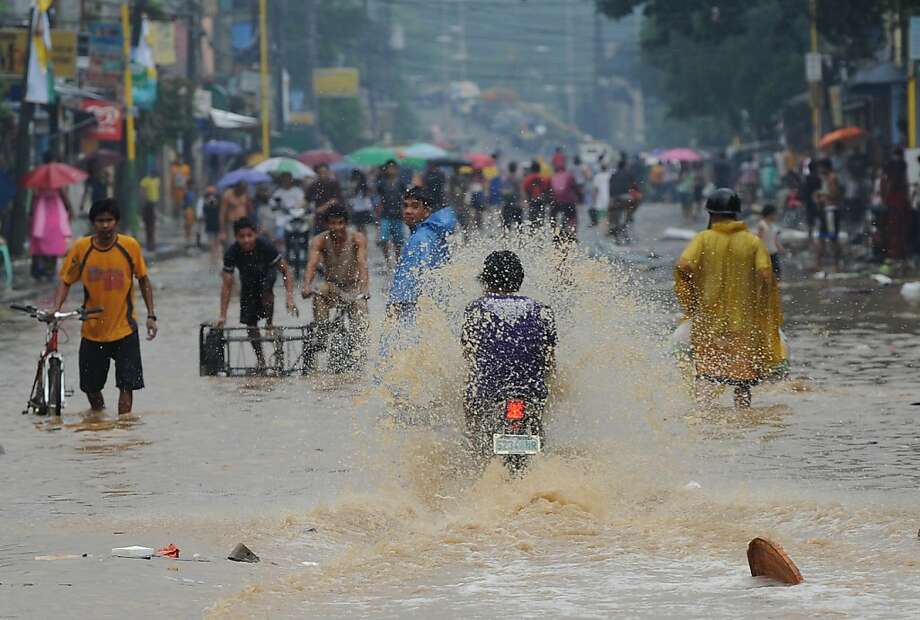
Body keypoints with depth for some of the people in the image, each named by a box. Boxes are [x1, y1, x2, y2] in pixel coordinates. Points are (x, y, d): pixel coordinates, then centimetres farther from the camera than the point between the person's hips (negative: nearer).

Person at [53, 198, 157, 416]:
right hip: (92, 330, 2)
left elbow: (143, 280, 5)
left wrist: (151, 315, 2)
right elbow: (66, 281, 1)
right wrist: (56, 310, -15)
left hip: (124, 330, -2)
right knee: (90, 386, 13)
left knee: (126, 384, -8)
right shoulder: (81, 248, -7)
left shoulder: (130, 246, -7)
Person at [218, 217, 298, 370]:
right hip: (248, 281, 2)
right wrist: (223, 316, -25)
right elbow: (227, 286, -22)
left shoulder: (266, 247, -33)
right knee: (250, 323, -4)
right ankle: (260, 359, 9)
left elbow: (285, 271, -23)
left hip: (267, 273, -2)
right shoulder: (231, 254, -28)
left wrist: (290, 298, -33)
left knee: (266, 289, -37)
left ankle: (270, 323, -17)